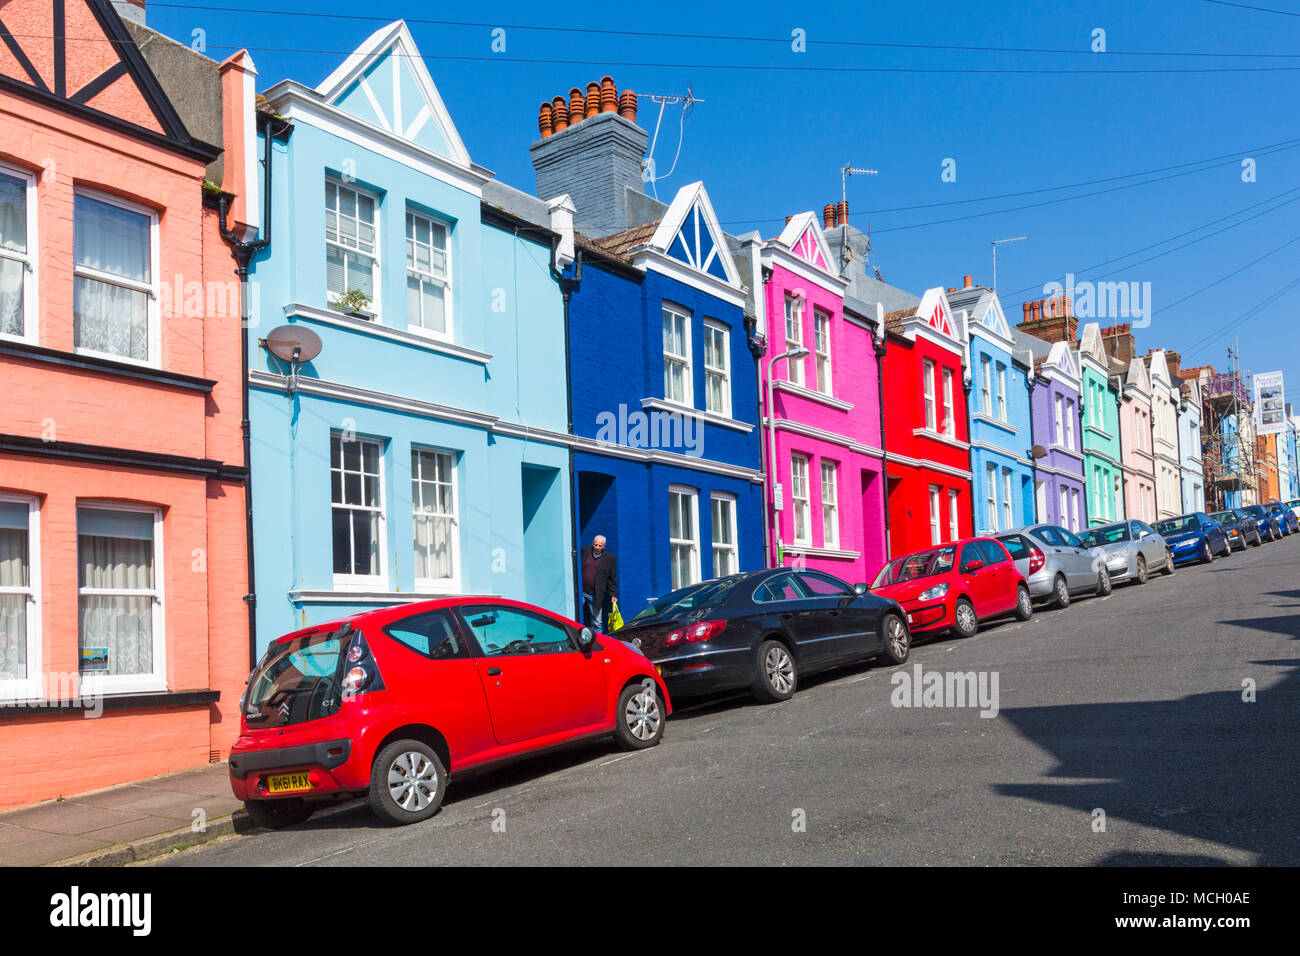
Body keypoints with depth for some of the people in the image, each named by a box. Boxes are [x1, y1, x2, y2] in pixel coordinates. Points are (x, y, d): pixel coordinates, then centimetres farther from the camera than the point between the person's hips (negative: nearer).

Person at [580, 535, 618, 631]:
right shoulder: (584, 551, 4)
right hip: (580, 592, 2)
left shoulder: (609, 558, 0)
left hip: (595, 596, -2)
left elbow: (612, 578, 4)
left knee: (597, 623, 3)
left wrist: (613, 595, 0)